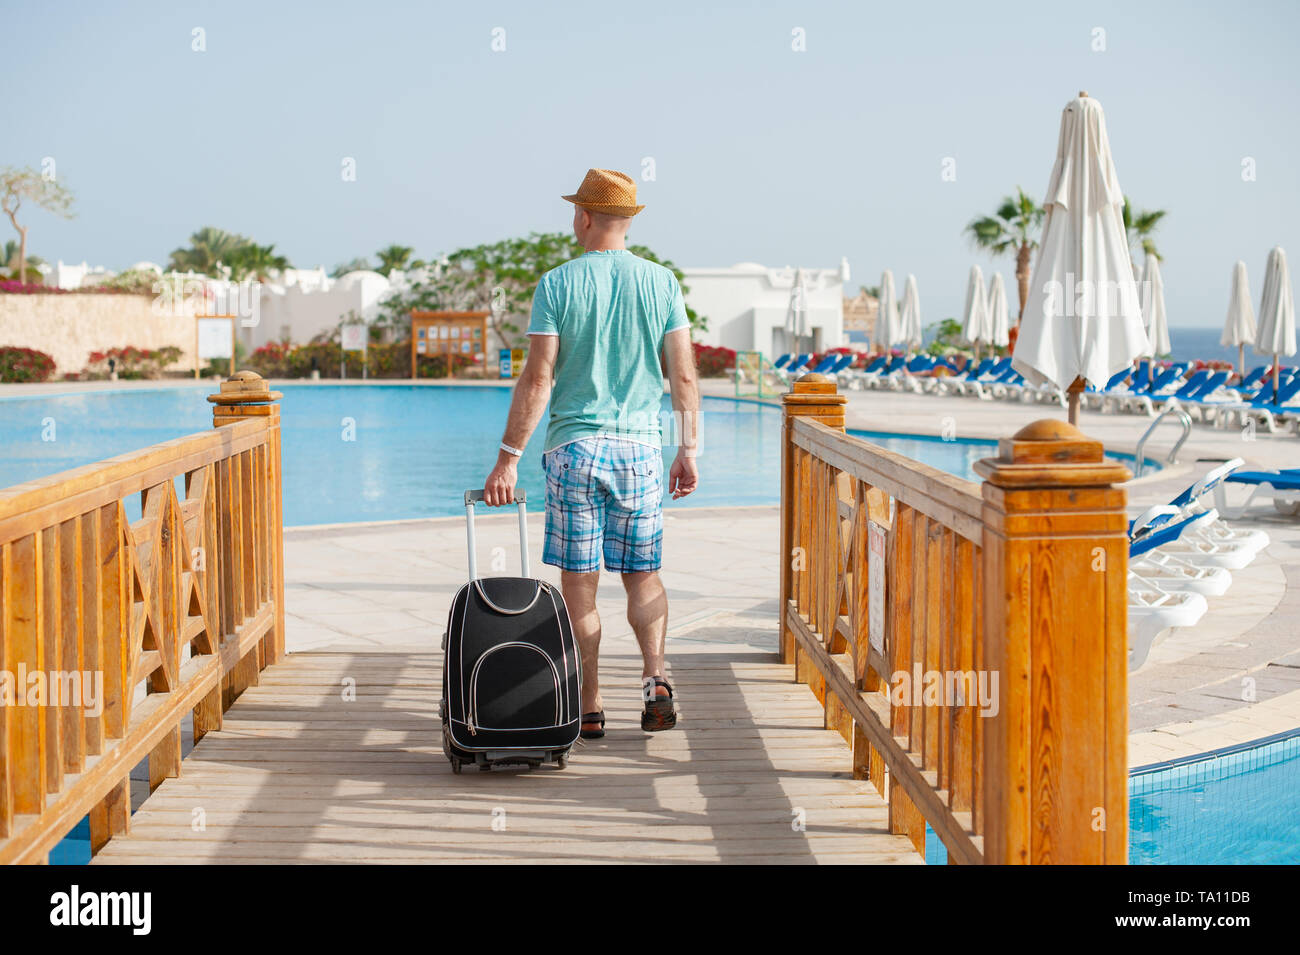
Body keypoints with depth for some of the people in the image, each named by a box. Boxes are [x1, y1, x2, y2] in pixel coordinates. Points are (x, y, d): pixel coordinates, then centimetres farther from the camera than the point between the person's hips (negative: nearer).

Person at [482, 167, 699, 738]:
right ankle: (655, 678, -8)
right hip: (640, 446, 2)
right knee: (643, 575, 13)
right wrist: (688, 452, 9)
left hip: (575, 448, -2)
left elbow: (537, 380, -9)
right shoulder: (661, 283, 3)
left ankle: (589, 710, 7)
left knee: (580, 584, 5)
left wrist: (508, 458, -5)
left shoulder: (557, 284, -4)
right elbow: (684, 376, 1)